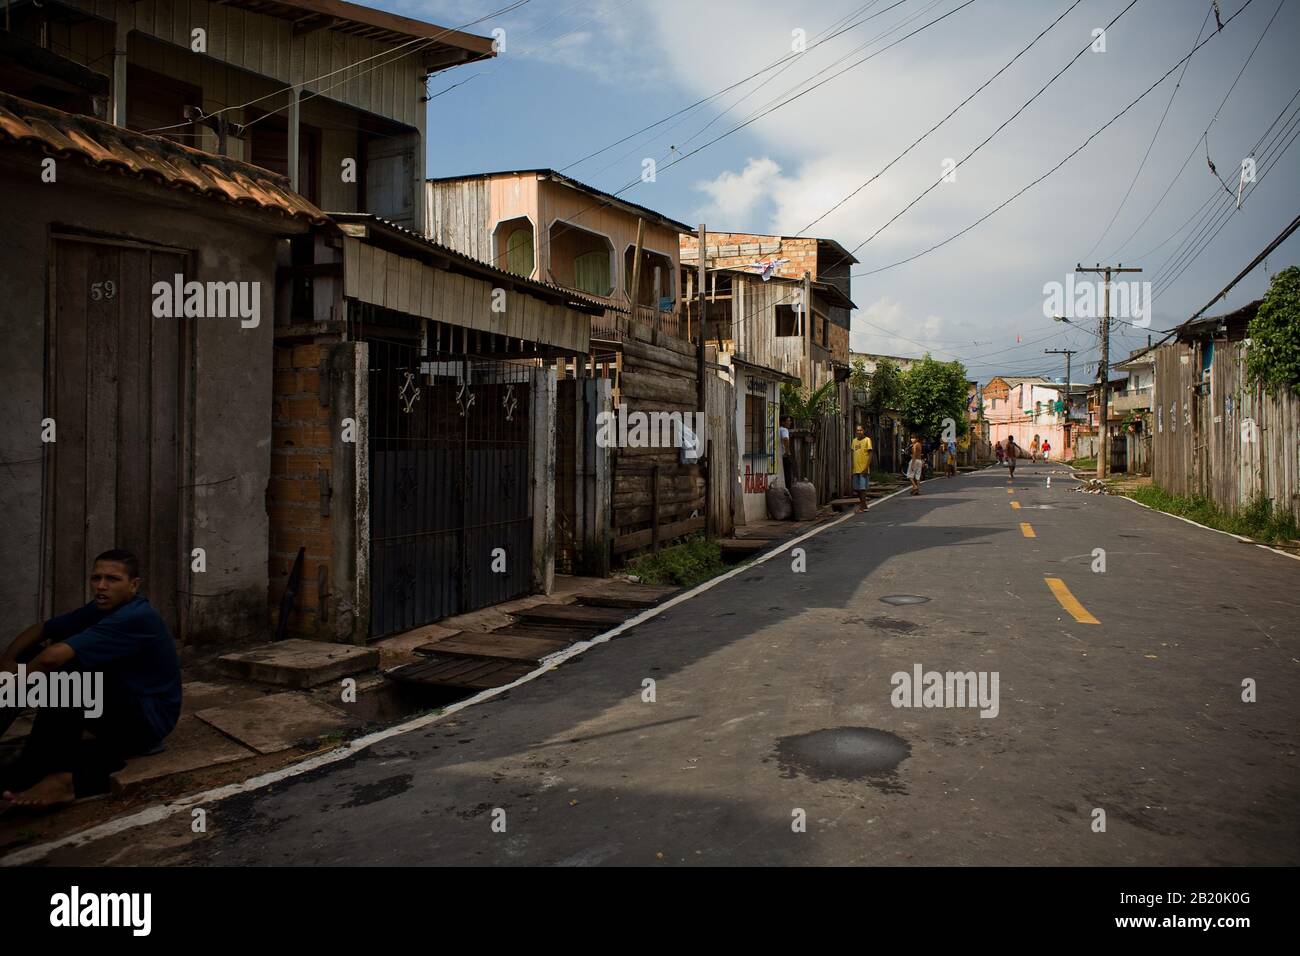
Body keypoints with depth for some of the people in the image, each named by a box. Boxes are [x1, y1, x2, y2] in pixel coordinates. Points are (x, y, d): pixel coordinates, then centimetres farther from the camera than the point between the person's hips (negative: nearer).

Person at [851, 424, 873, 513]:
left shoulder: (867, 440, -6)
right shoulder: (854, 440, 13)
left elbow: (870, 454, -10)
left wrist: (866, 467, -17)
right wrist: (852, 467, 14)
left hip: (863, 469, -7)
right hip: (856, 469, 7)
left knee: (862, 488, -6)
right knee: (856, 488, 10)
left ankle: (862, 507, -2)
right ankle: (863, 504, 24)